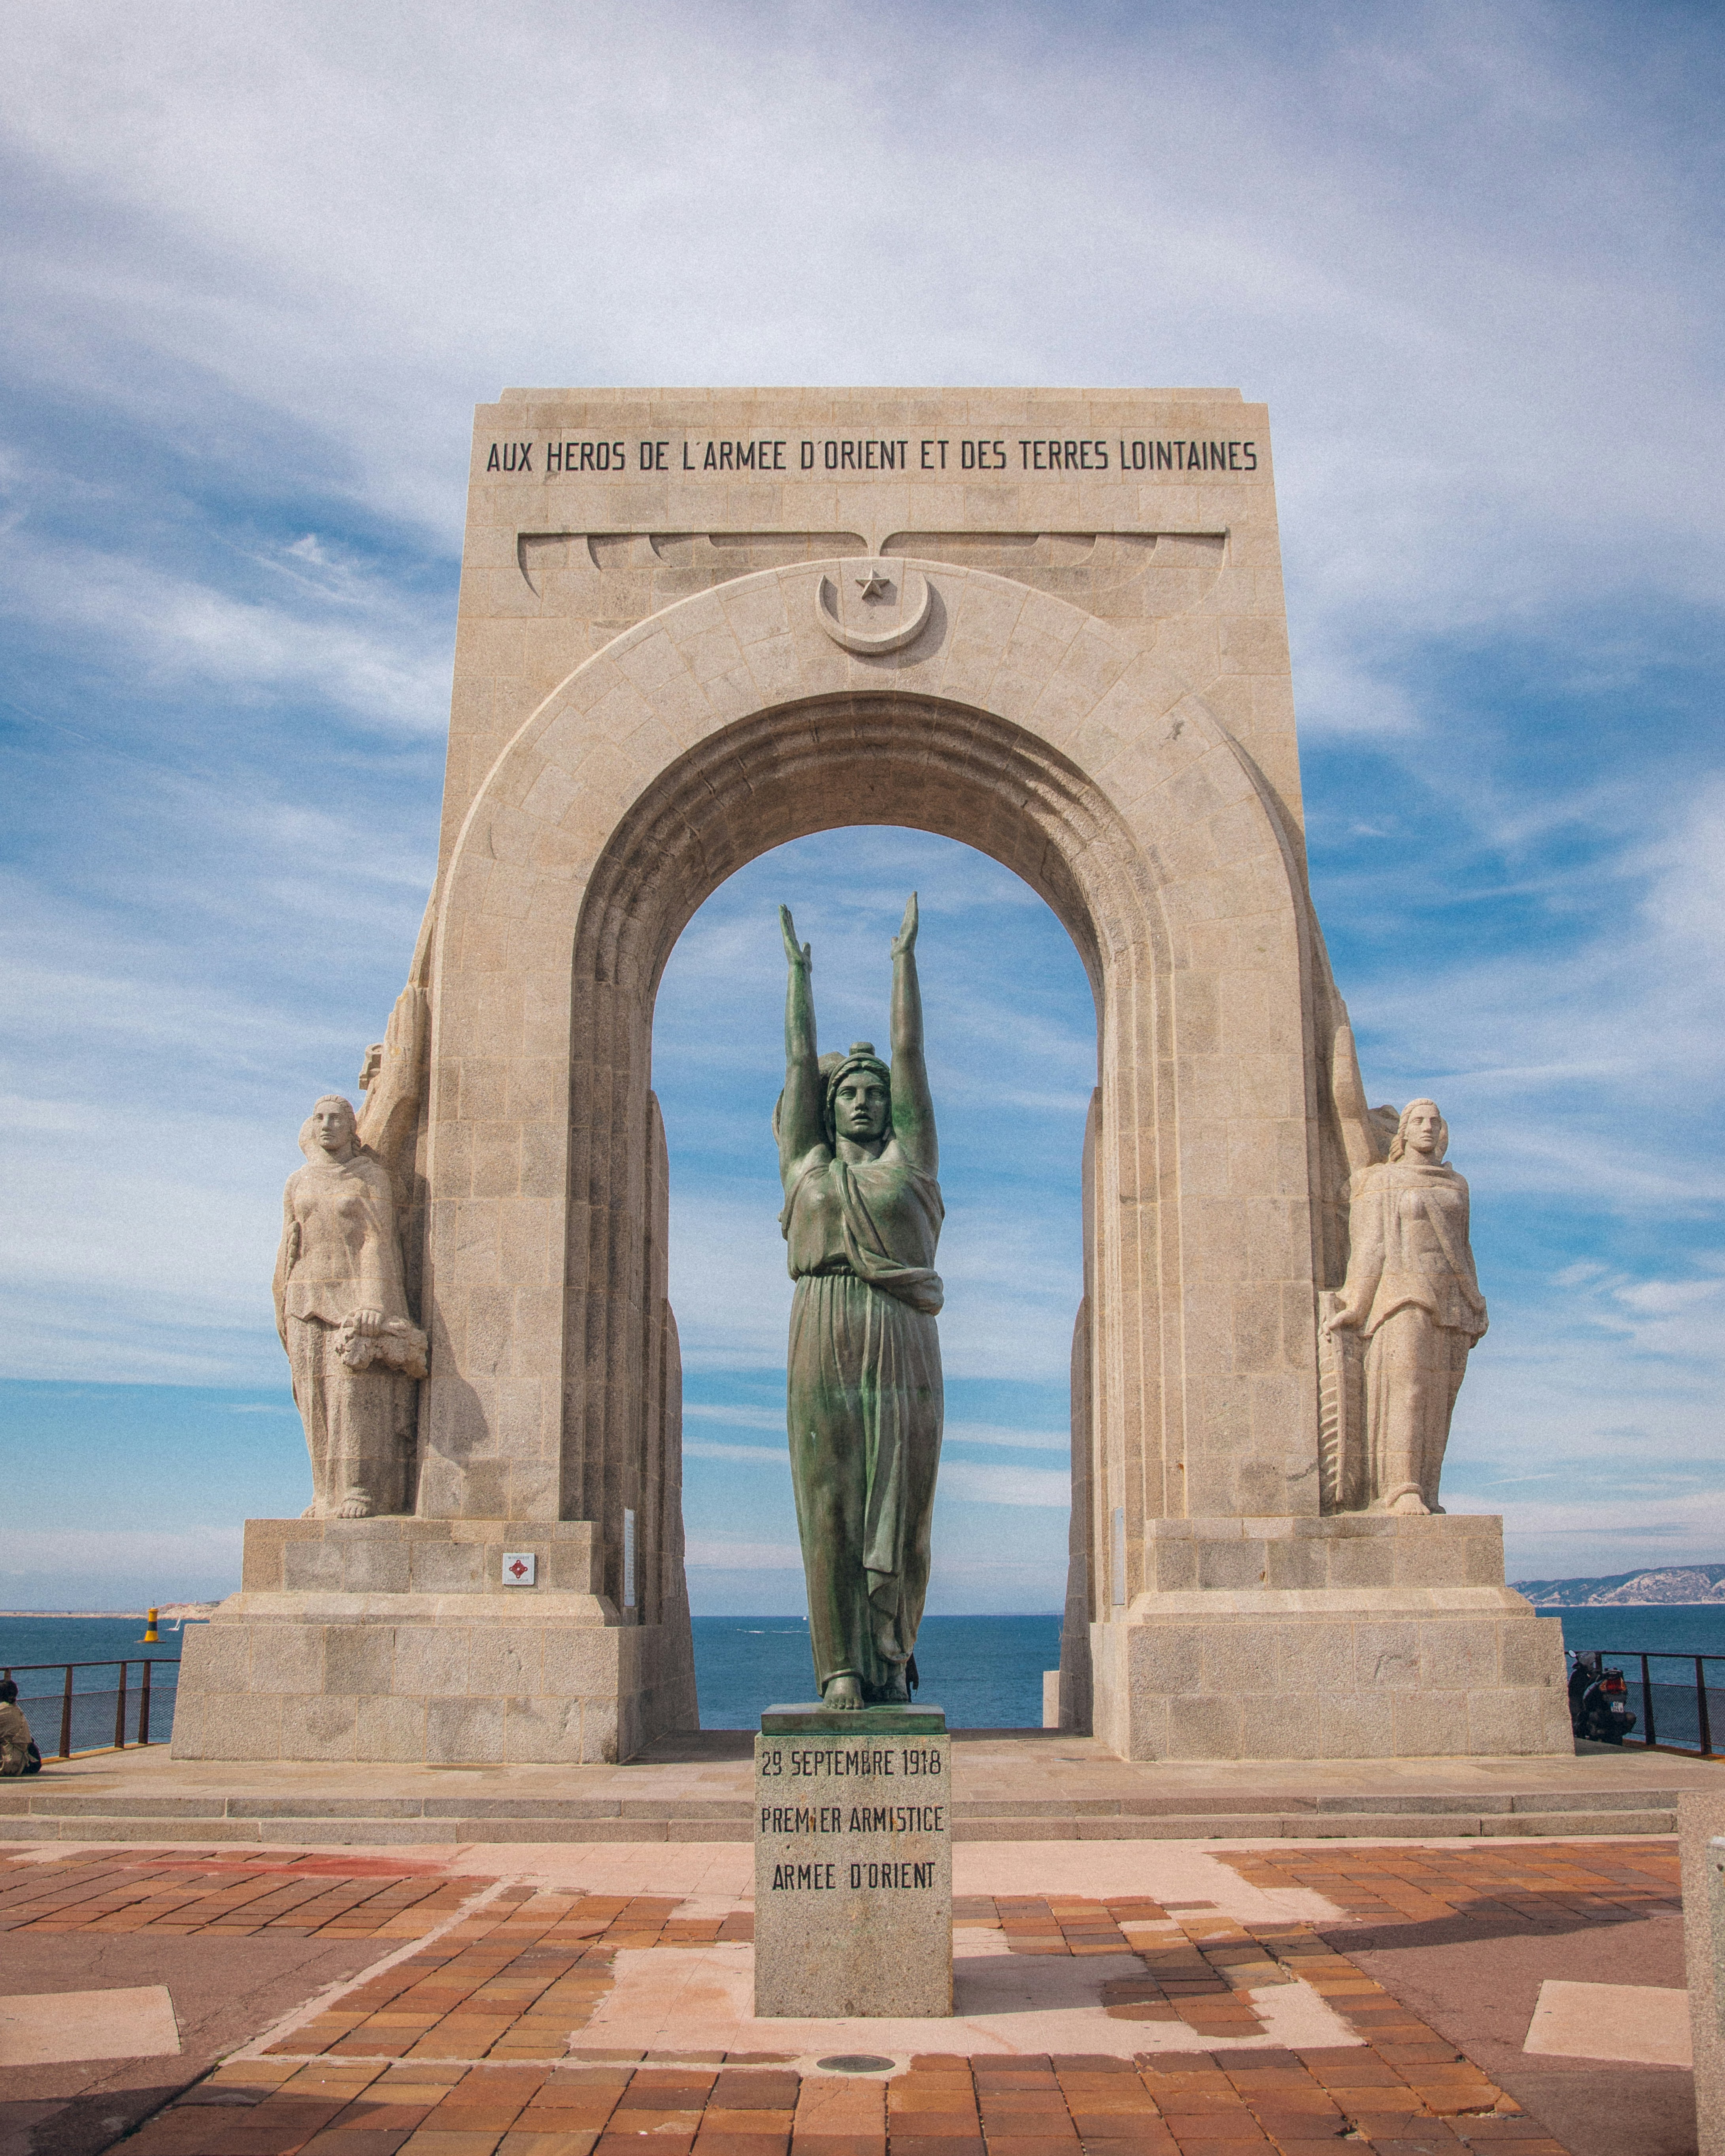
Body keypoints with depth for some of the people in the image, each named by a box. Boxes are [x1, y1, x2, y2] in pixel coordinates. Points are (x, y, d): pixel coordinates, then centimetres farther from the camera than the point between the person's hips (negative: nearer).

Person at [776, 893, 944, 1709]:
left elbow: (910, 1051, 13)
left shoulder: (910, 1158, 13)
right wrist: (800, 973, 22)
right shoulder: (806, 1164, 15)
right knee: (831, 1510, -2)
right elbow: (799, 1059, 18)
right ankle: (845, 1668, 0)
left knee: (901, 1510, 1)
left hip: (902, 1352, 0)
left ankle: (893, 1658, 11)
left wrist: (905, 958, 15)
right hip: (824, 1354, 0)